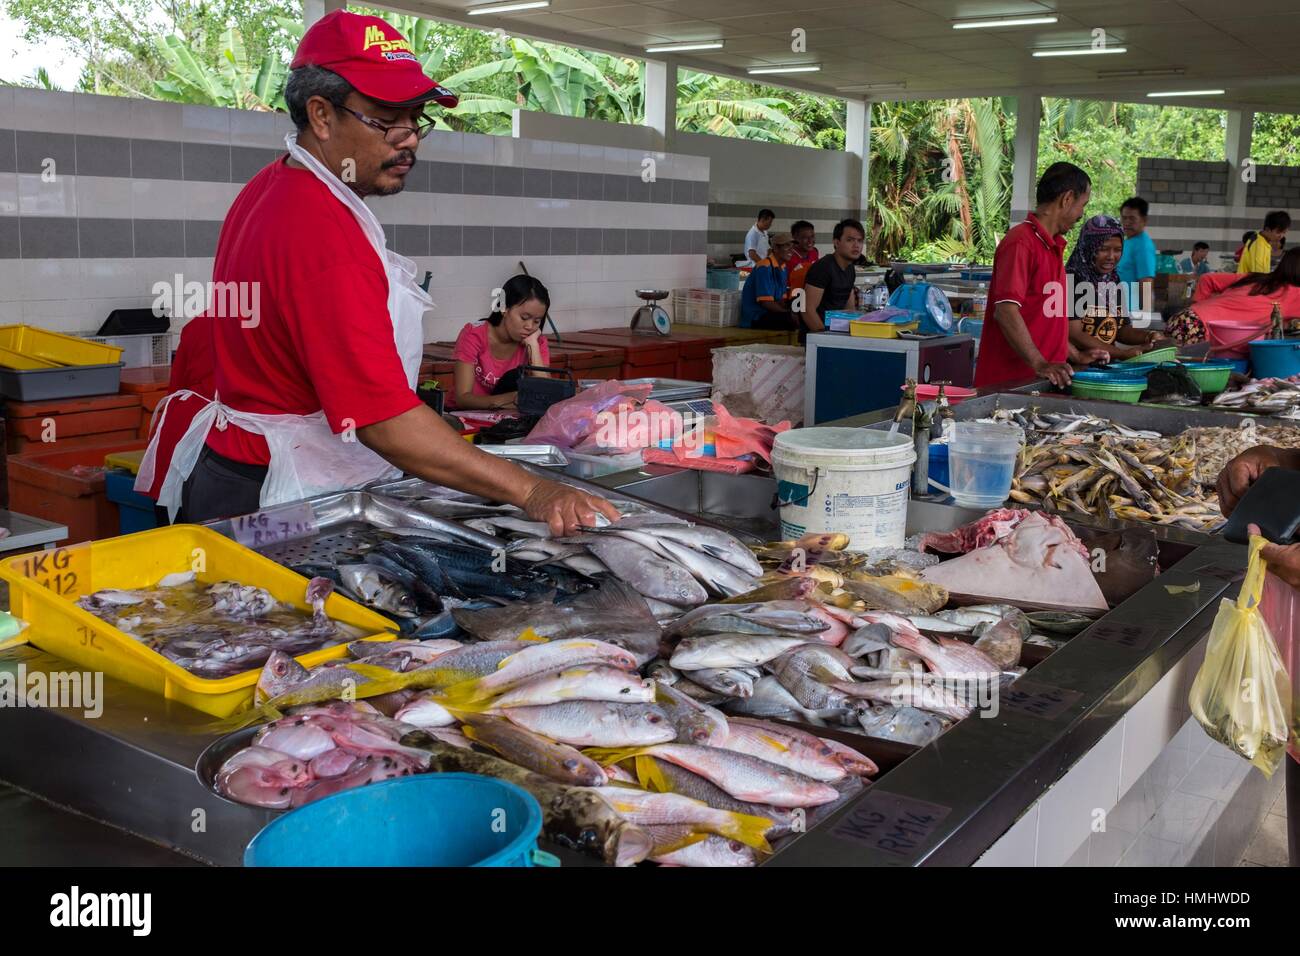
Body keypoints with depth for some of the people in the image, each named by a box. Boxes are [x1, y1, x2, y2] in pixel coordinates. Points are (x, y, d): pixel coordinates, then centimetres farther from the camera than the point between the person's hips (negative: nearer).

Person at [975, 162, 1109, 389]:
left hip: (1042, 380, 9)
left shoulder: (1053, 246, 19)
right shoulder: (1021, 242, -12)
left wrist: (1076, 356, 22)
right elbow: (1006, 311, -22)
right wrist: (1040, 365, -25)